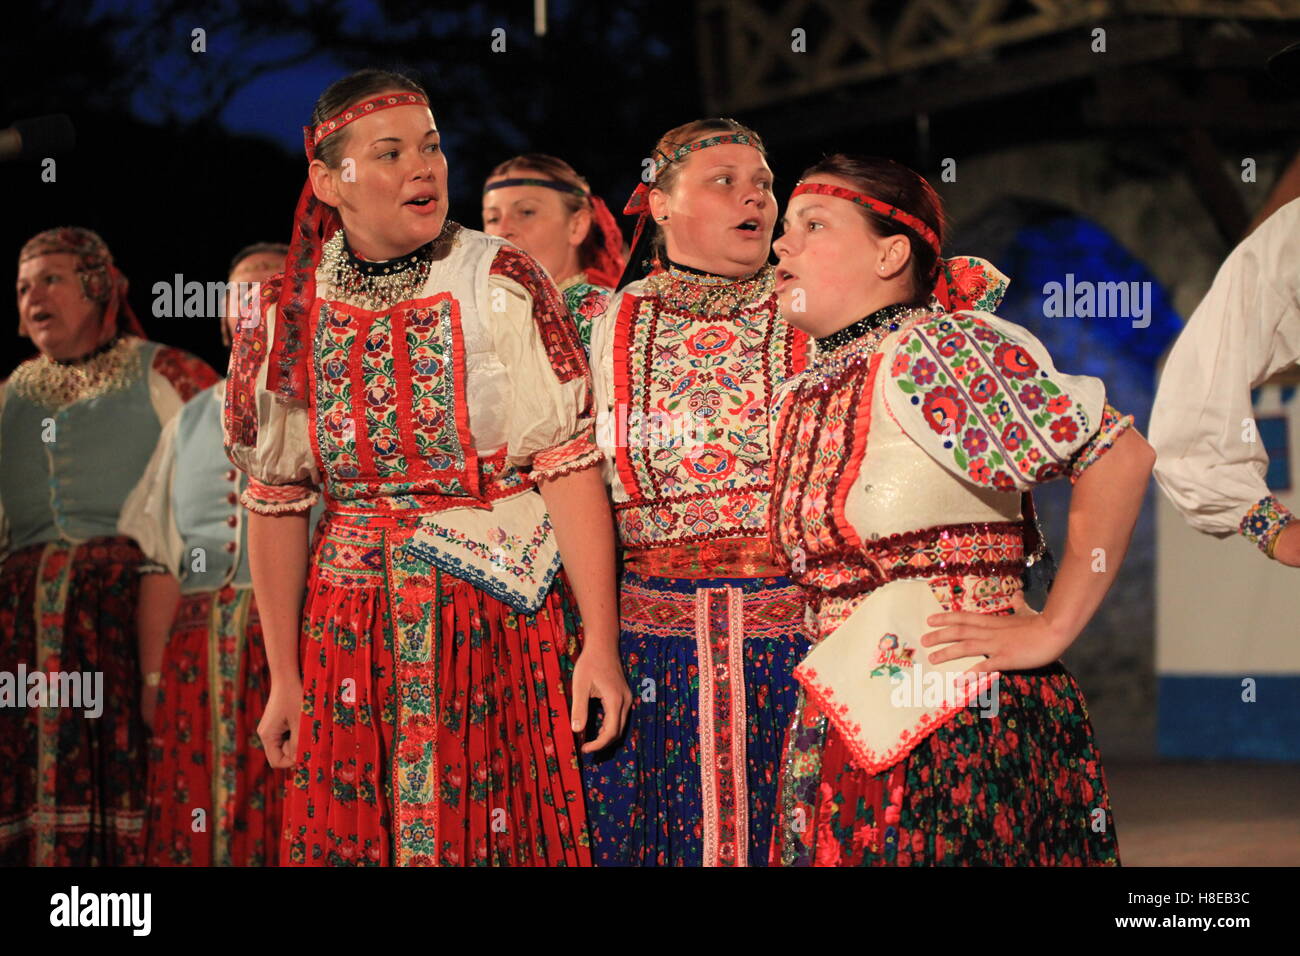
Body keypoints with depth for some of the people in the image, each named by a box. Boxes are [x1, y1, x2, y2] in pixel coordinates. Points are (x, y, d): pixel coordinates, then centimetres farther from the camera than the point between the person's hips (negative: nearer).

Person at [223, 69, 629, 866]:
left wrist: (601, 645, -15)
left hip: (498, 616, -3)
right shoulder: (289, 315, 2)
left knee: (493, 831, 0)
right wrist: (284, 679, 7)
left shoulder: (503, 286, -6)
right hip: (354, 629, 3)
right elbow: (277, 505, 7)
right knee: (351, 833, 7)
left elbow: (571, 467, -10)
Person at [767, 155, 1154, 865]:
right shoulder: (807, 393, 13)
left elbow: (1119, 454, -17)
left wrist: (1051, 630, -13)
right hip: (842, 741, 7)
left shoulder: (925, 350, -12)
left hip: (963, 728, -7)